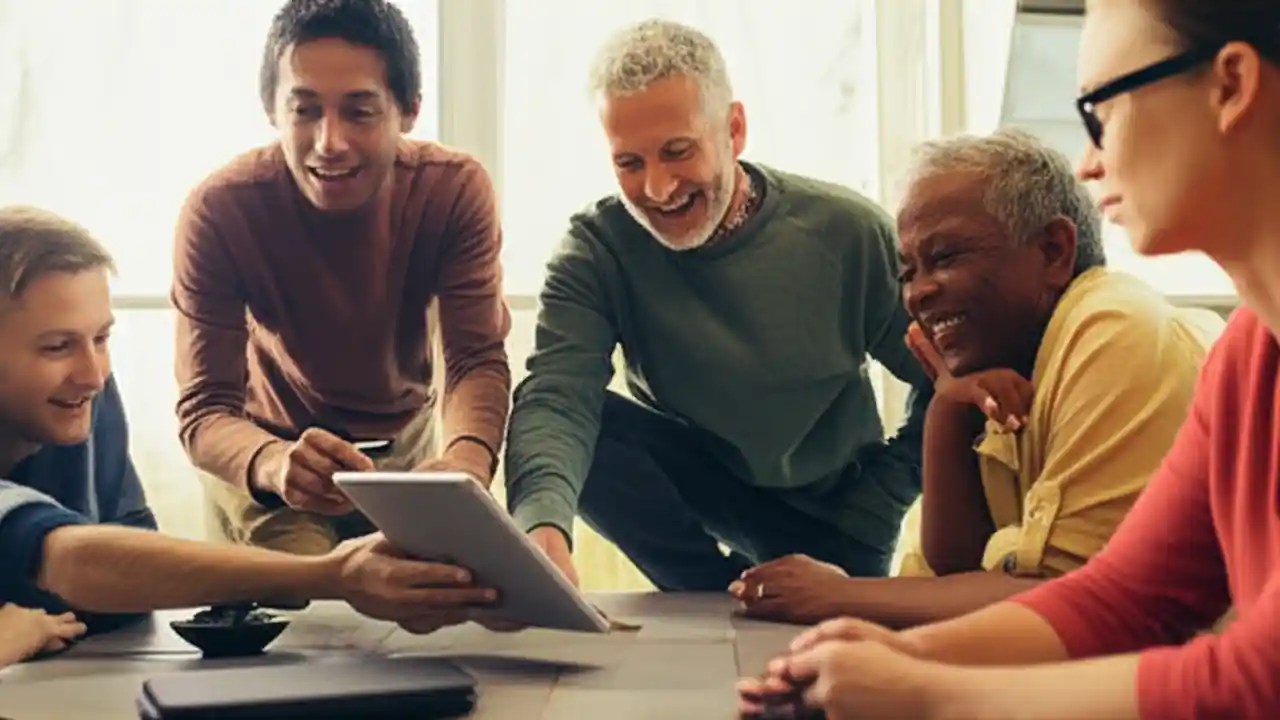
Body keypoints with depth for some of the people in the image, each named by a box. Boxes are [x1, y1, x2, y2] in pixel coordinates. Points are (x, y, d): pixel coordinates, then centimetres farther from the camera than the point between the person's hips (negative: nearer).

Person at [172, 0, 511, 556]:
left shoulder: (456, 190, -22)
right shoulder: (218, 209, -27)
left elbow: (477, 358, -26)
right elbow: (204, 408, -30)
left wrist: (469, 457, -52)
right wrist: (276, 464, -56)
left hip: (409, 436, 3)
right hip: (266, 447, -2)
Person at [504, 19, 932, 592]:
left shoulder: (848, 234, -17)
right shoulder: (597, 248, -17)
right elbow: (556, 398, -32)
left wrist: (867, 520, -16)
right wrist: (543, 526, -52)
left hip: (828, 507, 0)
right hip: (692, 477, 0)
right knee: (574, 433, -26)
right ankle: (726, 601, -8)